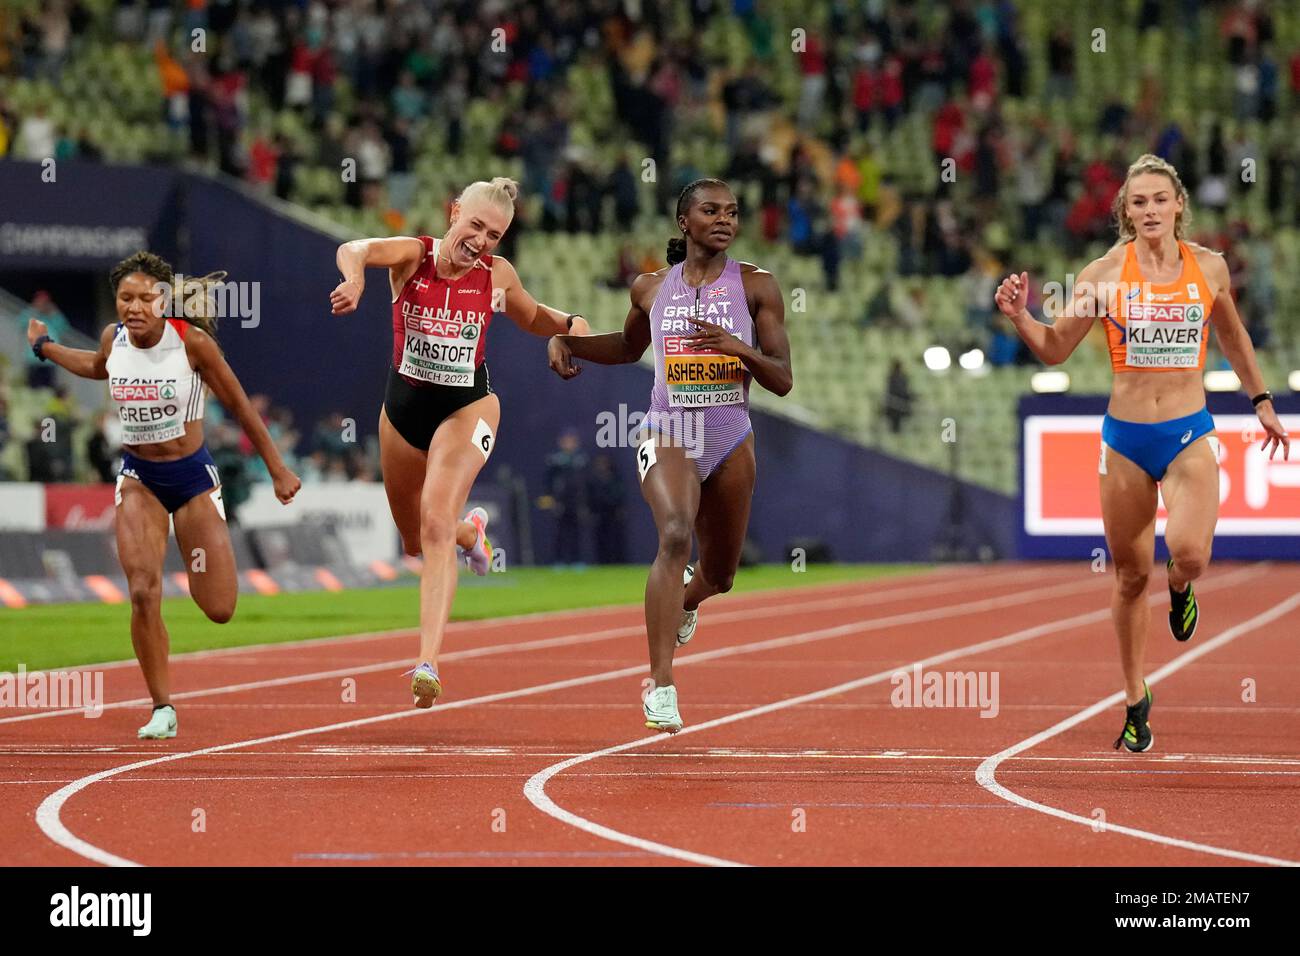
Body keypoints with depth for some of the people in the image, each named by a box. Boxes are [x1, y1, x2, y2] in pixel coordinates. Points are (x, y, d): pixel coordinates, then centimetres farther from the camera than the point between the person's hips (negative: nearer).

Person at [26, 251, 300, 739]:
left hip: (192, 477, -2)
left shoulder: (192, 341, -19)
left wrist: (278, 470, -4)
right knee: (143, 594, -17)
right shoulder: (113, 338, -7)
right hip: (138, 478, 2)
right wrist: (45, 347, 27)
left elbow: (241, 407, -8)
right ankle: (162, 708, -2)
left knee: (219, 610, -2)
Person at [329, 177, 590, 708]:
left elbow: (531, 318, 17)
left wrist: (571, 323, -5)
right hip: (404, 407, 2)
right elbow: (355, 250, -34)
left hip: (467, 407, -2)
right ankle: (472, 531, 57)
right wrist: (354, 276, -58)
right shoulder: (413, 256, -12)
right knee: (415, 542, 18)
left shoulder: (497, 275, -5)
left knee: (436, 523, -24)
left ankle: (428, 664, -30)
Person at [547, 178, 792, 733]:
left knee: (719, 573, 15)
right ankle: (661, 686, -32)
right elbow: (630, 347, 25)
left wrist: (737, 347, -21)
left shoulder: (755, 286, -1)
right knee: (675, 535, -29)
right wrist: (566, 339, 9)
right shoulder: (652, 289, 4)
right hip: (668, 437, -1)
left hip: (731, 443, 1)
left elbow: (782, 380, -3)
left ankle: (687, 601, 57)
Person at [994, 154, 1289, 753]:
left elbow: (1232, 337, 18)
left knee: (1189, 555, -25)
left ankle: (1180, 589, 14)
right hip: (1125, 438, 0)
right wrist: (1019, 317, -18)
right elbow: (1055, 349, 1)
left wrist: (1261, 400, 22)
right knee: (1131, 576, 8)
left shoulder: (1208, 268, 0)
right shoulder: (1106, 274, -4)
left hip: (1189, 435, 0)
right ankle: (1136, 701, 24)